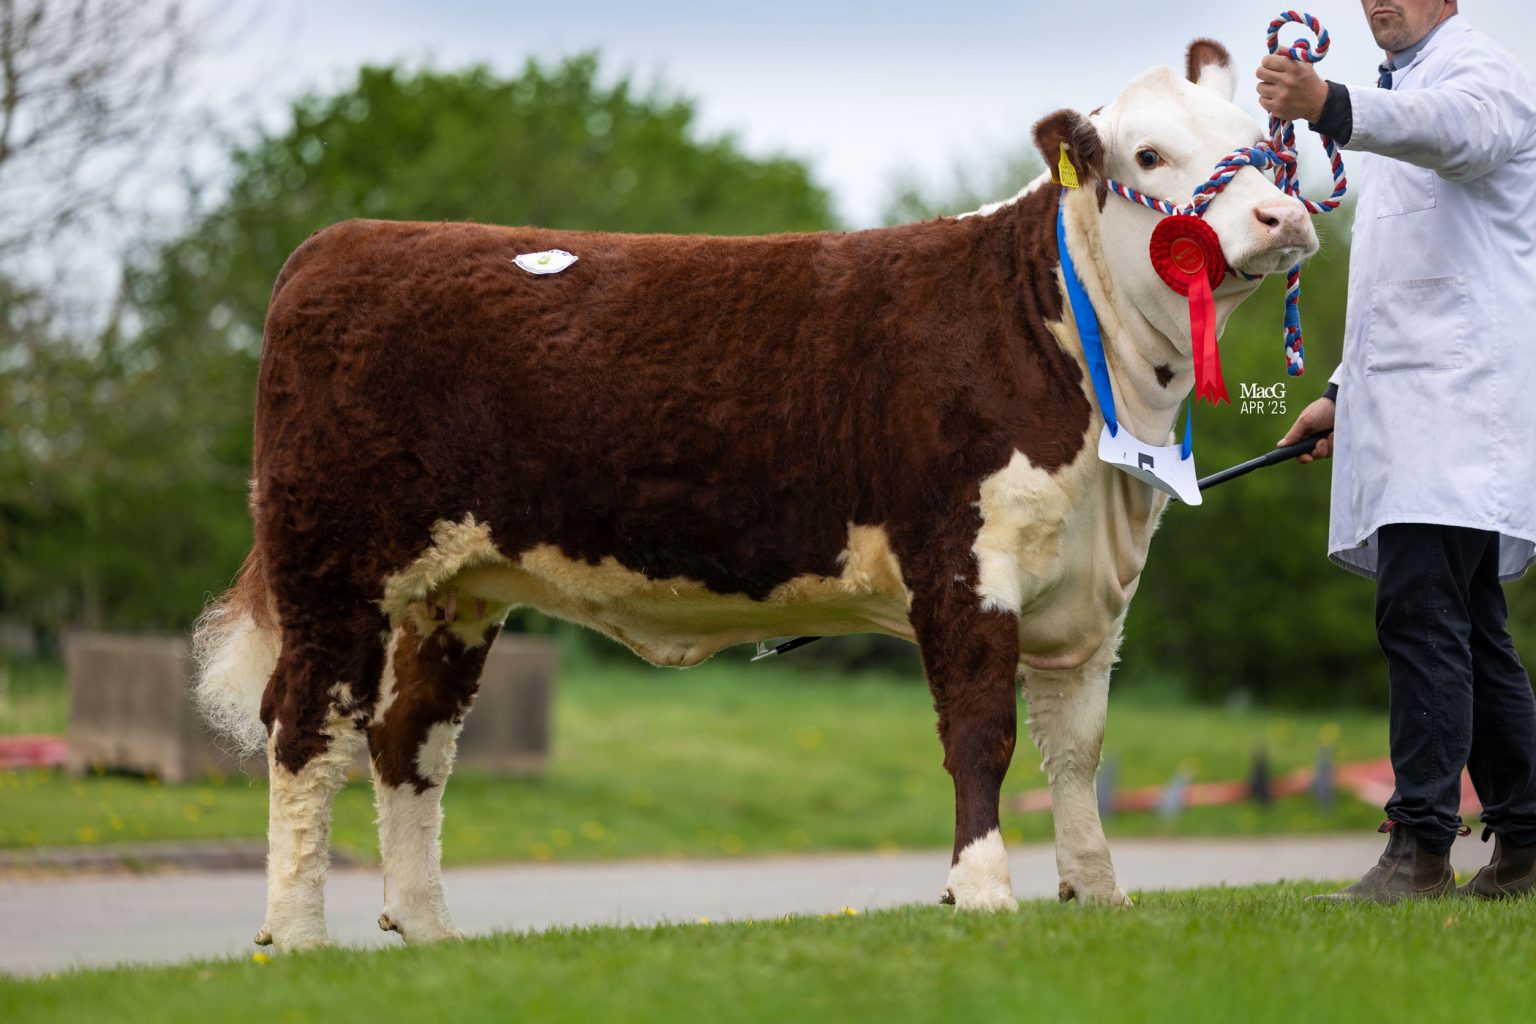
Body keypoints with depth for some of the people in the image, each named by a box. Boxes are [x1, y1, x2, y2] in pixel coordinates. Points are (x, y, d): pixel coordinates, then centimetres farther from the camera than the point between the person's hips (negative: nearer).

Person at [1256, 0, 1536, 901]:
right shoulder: (1399, 95, 25)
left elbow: (1452, 126, -33)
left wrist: (1331, 107, -50)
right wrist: (1346, 390, 24)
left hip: (1460, 392, -10)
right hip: (1408, 404, 10)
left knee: (1421, 612, -18)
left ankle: (1421, 849, -22)